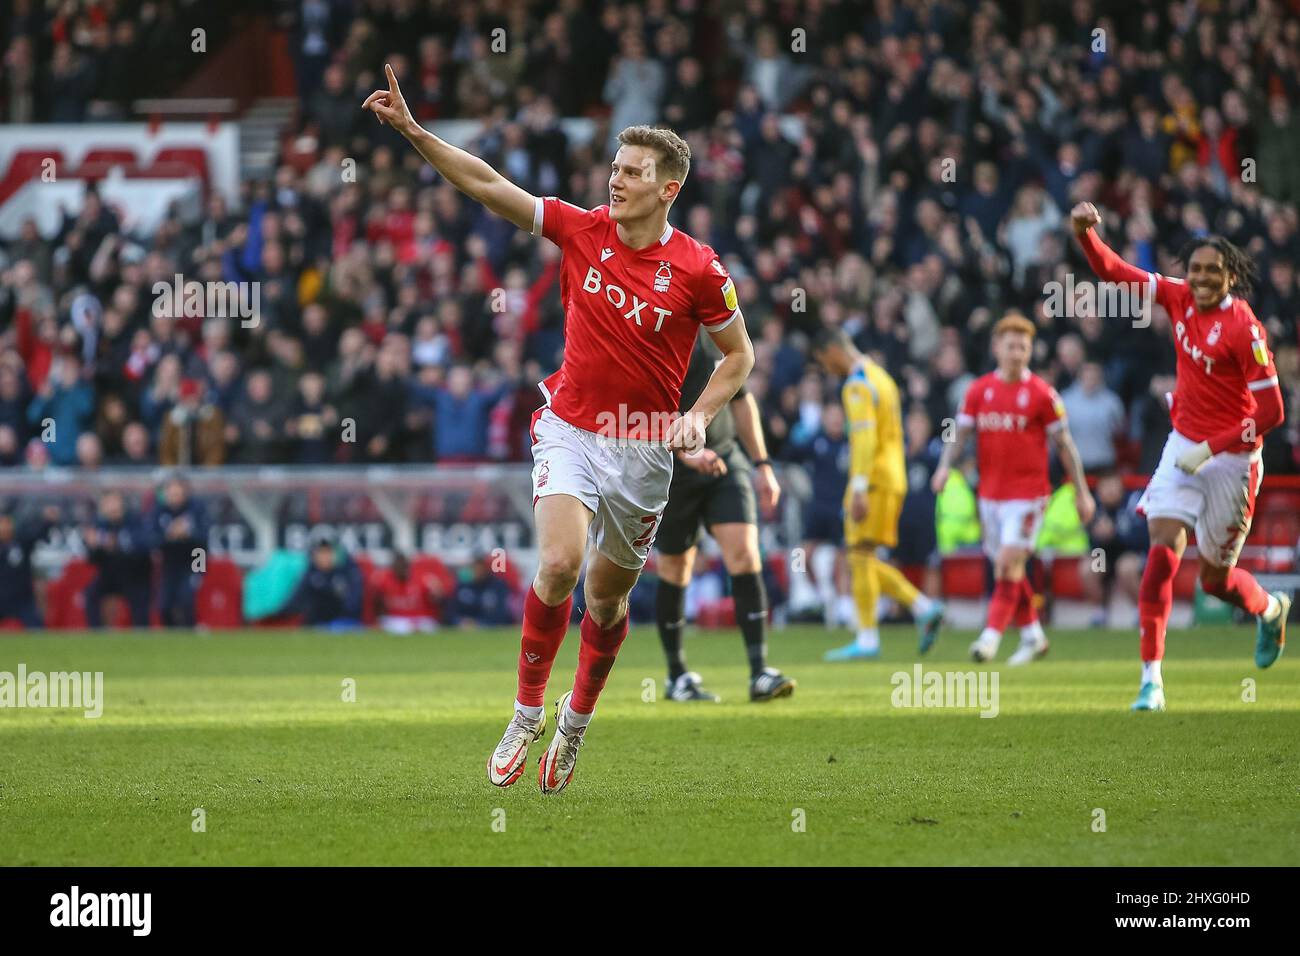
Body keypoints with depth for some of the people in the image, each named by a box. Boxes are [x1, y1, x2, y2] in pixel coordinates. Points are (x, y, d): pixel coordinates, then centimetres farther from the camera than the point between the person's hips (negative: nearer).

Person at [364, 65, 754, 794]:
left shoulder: (698, 268, -9)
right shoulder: (582, 231, -5)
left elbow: (739, 354, 2)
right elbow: (487, 185, -6)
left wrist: (699, 418, -13)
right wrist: (412, 130, -14)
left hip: (645, 449, 0)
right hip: (571, 429, 0)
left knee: (608, 595, 11)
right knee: (559, 563, -21)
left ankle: (576, 721, 34)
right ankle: (527, 714, -6)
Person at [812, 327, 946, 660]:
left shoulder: (858, 385, -11)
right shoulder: (881, 377, 21)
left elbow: (865, 439, -20)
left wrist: (859, 489, -24)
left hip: (874, 480, -10)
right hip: (893, 480, 10)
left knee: (861, 556, -7)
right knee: (864, 560, 11)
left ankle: (867, 641, -9)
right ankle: (924, 608, 3)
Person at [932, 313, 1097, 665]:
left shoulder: (1042, 393, -5)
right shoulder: (979, 390, 5)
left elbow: (1064, 444, 0)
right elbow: (962, 432, 5)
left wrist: (1082, 493, 0)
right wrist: (945, 466, -15)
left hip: (1027, 493, -5)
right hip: (990, 492, 5)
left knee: (1009, 563, -15)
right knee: (1008, 568, 11)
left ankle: (991, 636, -16)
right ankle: (1032, 635, 25)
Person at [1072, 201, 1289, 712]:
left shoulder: (1243, 329, -19)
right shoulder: (1179, 299, -2)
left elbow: (1270, 412, -18)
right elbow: (1114, 273, 3)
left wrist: (1209, 450, -18)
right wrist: (1085, 233, -16)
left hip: (1231, 459, -5)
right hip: (1183, 445, 5)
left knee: (1215, 578, 7)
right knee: (1163, 548, -14)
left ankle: (1271, 609, 44)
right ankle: (1151, 679, -13)